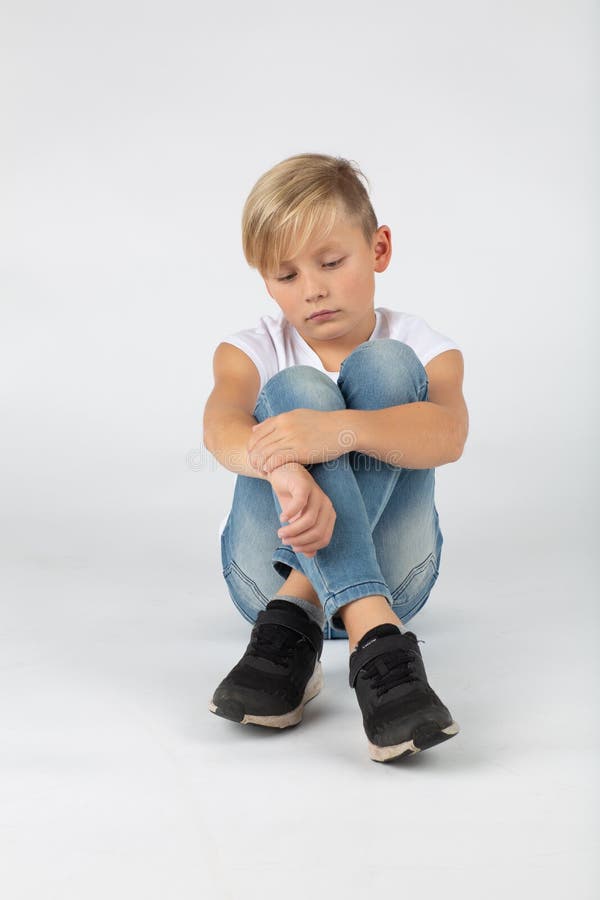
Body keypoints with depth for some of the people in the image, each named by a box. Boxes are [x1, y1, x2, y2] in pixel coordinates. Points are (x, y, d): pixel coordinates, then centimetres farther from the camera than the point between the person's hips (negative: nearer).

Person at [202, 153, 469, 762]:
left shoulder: (422, 348, 1)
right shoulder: (253, 350, 2)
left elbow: (447, 434, -24)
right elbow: (221, 425, -24)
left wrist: (343, 429, -46)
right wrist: (283, 471, -49)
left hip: (387, 570, 0)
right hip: (273, 568, 0)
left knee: (384, 365, -21)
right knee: (295, 388, -26)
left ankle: (294, 623, -33)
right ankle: (375, 639, -46)